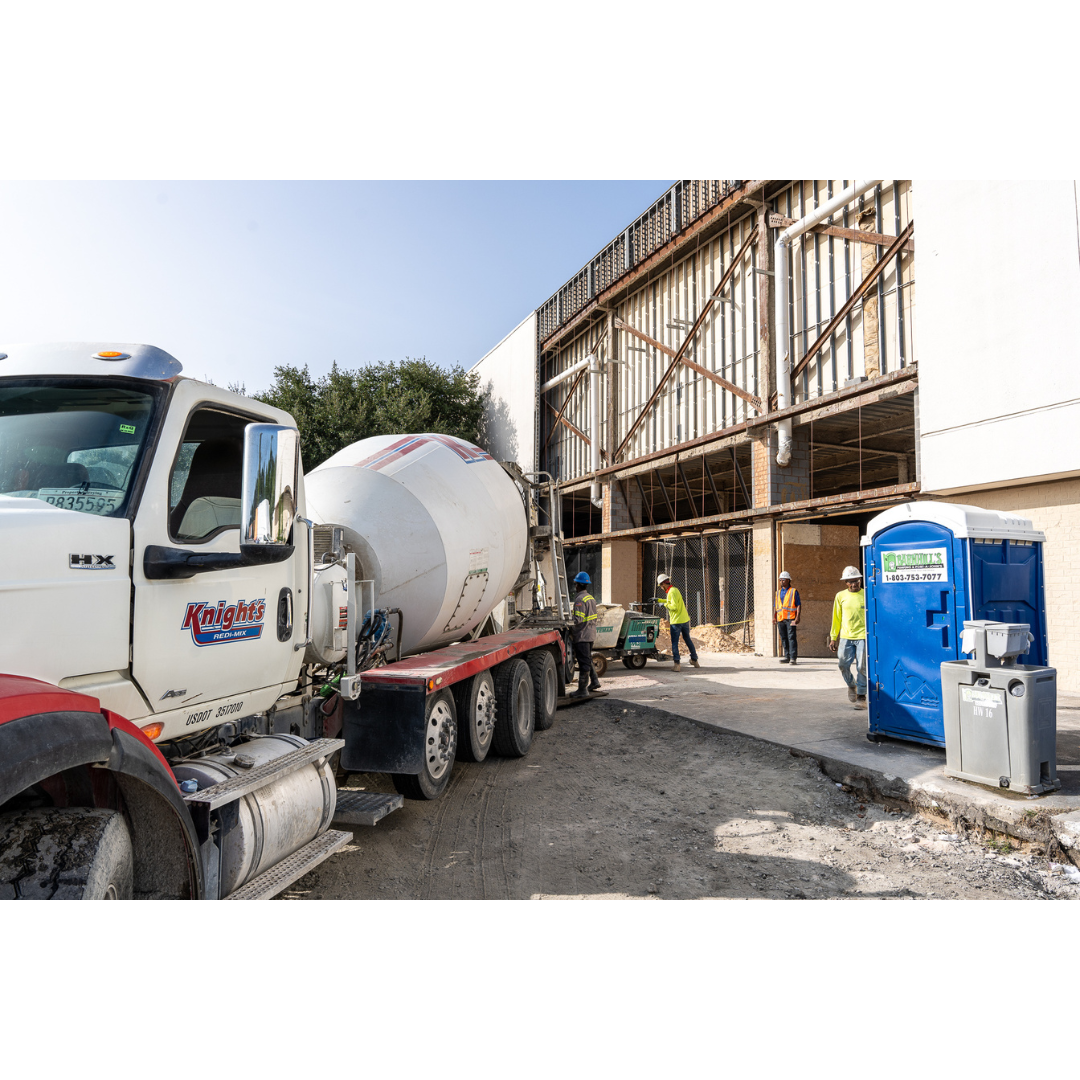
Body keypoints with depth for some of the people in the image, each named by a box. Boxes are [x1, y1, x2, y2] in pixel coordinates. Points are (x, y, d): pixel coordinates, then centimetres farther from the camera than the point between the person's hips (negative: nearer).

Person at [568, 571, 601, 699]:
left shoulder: (580, 599, -18)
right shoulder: (591, 598, 12)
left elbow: (578, 620, -24)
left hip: (582, 635, -9)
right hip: (591, 634, 9)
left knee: (583, 662, -6)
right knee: (588, 659, 23)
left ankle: (582, 690, -2)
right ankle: (594, 681, 31)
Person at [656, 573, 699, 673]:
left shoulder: (672, 592, -16)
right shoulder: (675, 589, 13)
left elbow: (674, 606, -24)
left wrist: (665, 604, -8)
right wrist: (660, 600, 31)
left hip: (676, 621, -9)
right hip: (685, 619, 9)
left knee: (674, 643, -3)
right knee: (688, 640, 19)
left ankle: (677, 664, -9)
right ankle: (695, 660, 28)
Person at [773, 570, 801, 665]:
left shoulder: (794, 591, 3)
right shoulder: (778, 592, 18)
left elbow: (799, 605, 0)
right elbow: (775, 605, 20)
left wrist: (798, 617, -11)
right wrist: (774, 617, 8)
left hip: (790, 618, -5)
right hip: (780, 618, 5)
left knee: (791, 637, -10)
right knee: (783, 638, 6)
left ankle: (793, 658, -9)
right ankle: (787, 657, 12)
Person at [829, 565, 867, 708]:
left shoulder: (866, 595, 2)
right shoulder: (841, 596, 8)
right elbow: (836, 618, 13)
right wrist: (833, 638, 11)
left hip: (863, 636, -2)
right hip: (845, 637, 2)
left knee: (862, 667, -3)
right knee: (843, 665, 0)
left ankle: (861, 696, 10)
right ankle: (851, 685, 30)